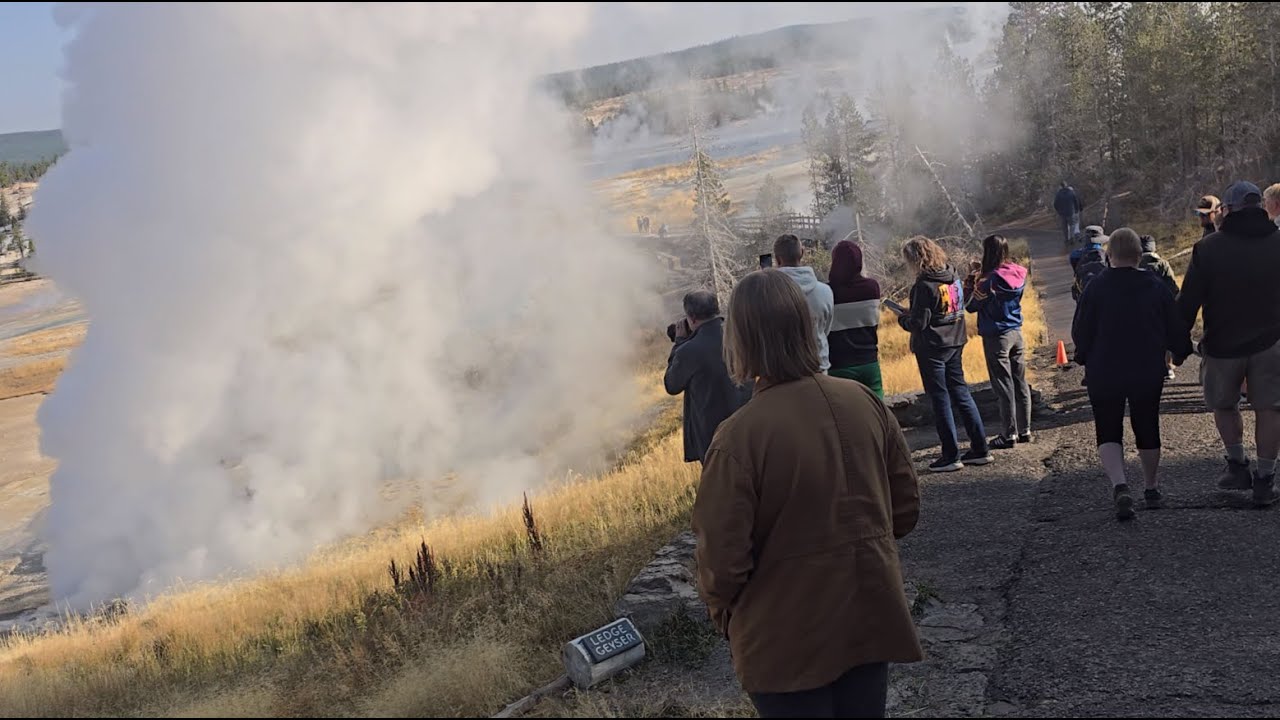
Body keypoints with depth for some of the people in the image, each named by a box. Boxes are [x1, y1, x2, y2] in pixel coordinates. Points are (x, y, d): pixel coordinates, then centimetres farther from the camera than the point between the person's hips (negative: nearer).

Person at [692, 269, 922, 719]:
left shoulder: (739, 436, -22)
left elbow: (723, 558, -18)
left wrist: (723, 613, 2)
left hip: (789, 640, -5)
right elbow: (906, 506, 3)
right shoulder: (865, 402, -6)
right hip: (871, 618, 5)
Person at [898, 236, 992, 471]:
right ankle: (980, 449, 18)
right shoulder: (953, 277, 5)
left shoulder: (924, 286, -20)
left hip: (932, 348, -8)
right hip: (955, 343, 8)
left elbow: (917, 324, -20)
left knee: (940, 399, 1)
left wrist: (903, 319, 3)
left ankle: (951, 456, 6)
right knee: (960, 392, 15)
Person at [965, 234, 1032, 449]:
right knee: (1020, 382, 13)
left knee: (1003, 385, -1)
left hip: (996, 337, -7)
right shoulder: (1019, 275, 1)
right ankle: (1024, 430, 21)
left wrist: (971, 281, -3)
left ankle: (1009, 434, 3)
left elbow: (971, 306, -11)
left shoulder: (990, 280, -19)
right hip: (1016, 332, 7)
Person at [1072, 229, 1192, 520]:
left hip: (1104, 375, -2)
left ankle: (1120, 486, -19)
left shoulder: (1096, 288, -10)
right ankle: (1151, 489, 30)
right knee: (1147, 431, 18)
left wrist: (1085, 358, 13)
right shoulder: (1156, 287, -3)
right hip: (1148, 374, 2)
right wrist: (1180, 353, 23)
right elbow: (1177, 329, 3)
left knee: (1108, 433, 4)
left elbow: (1080, 333, -6)